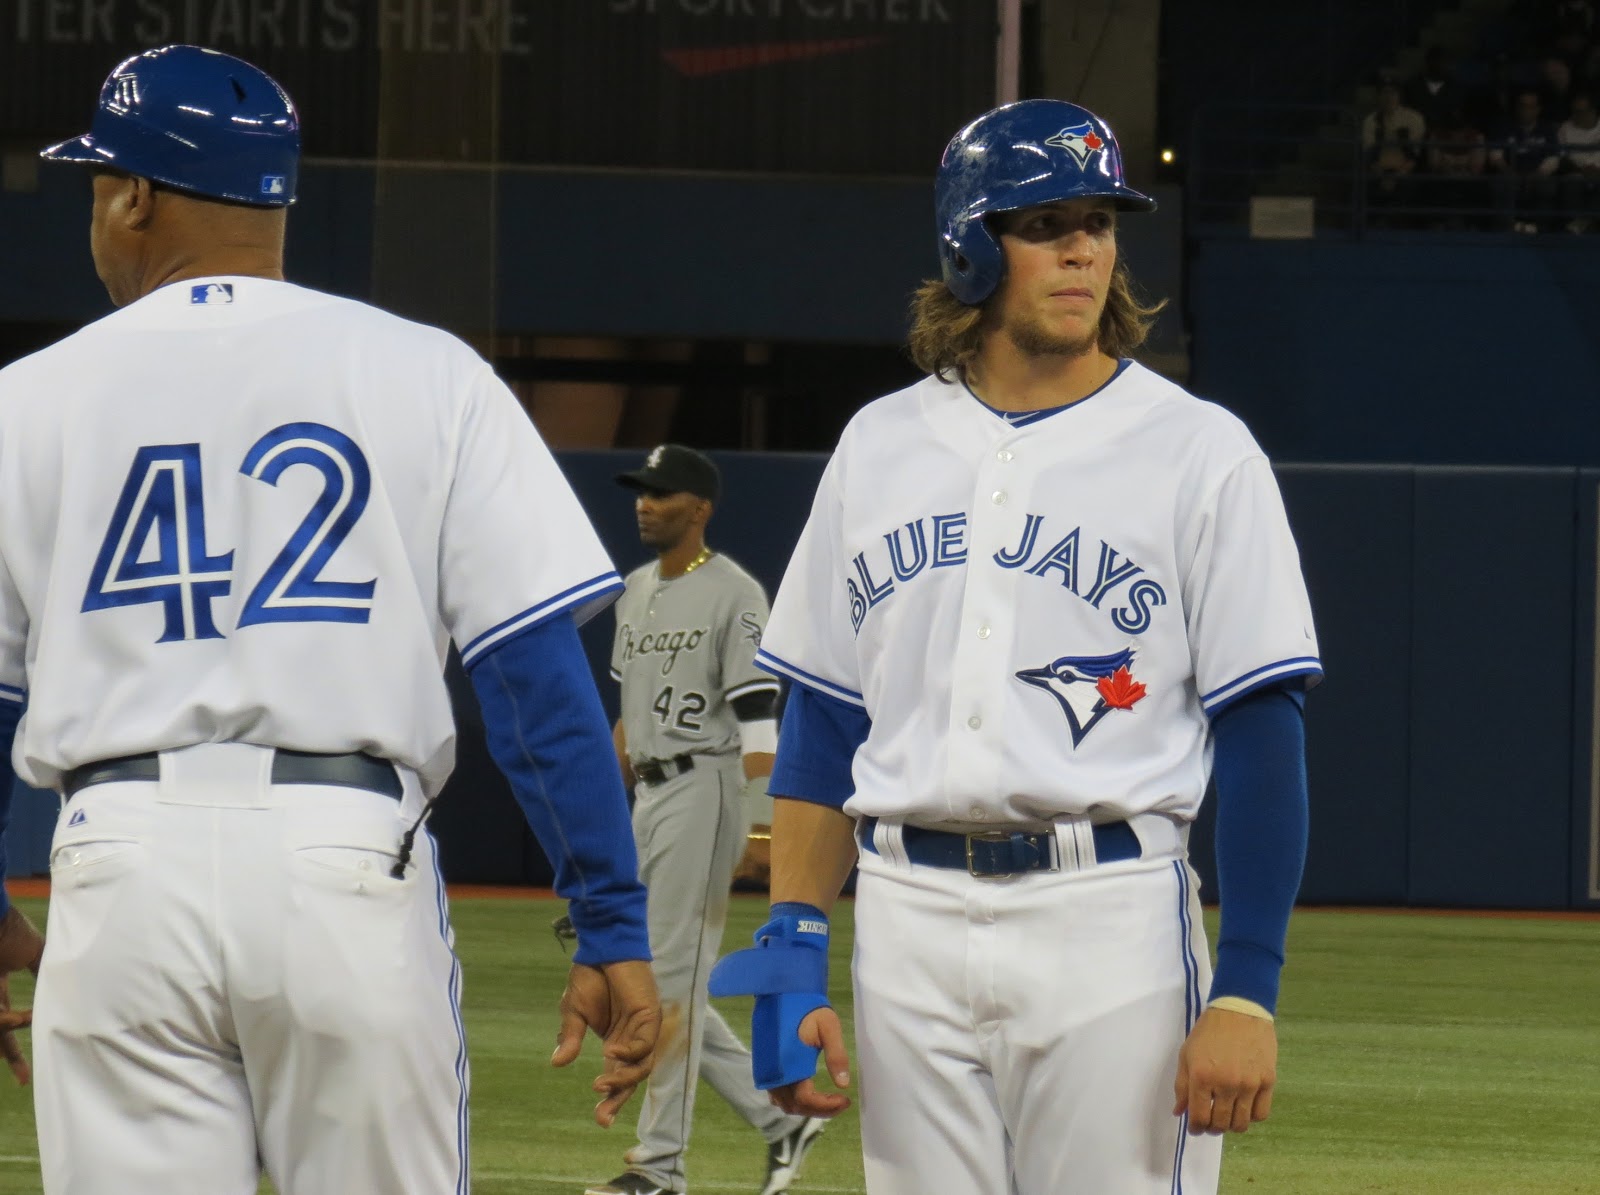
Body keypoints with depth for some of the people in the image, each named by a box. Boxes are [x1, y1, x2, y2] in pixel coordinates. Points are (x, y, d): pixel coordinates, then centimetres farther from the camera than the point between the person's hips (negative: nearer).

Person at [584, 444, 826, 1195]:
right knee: (642, 972, 9)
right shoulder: (635, 591, 16)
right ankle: (779, 1118, 17)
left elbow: (757, 718, -17)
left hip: (705, 788, -9)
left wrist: (762, 816, -25)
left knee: (674, 974, -8)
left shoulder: (734, 596, -10)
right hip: (647, 795, 9)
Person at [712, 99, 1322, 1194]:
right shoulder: (881, 446, 12)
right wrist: (793, 955, 4)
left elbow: (1262, 736, -5)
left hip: (1112, 925, -4)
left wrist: (1245, 993, -12)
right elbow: (822, 722, 14)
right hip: (908, 925, 4)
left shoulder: (1198, 454, -1)